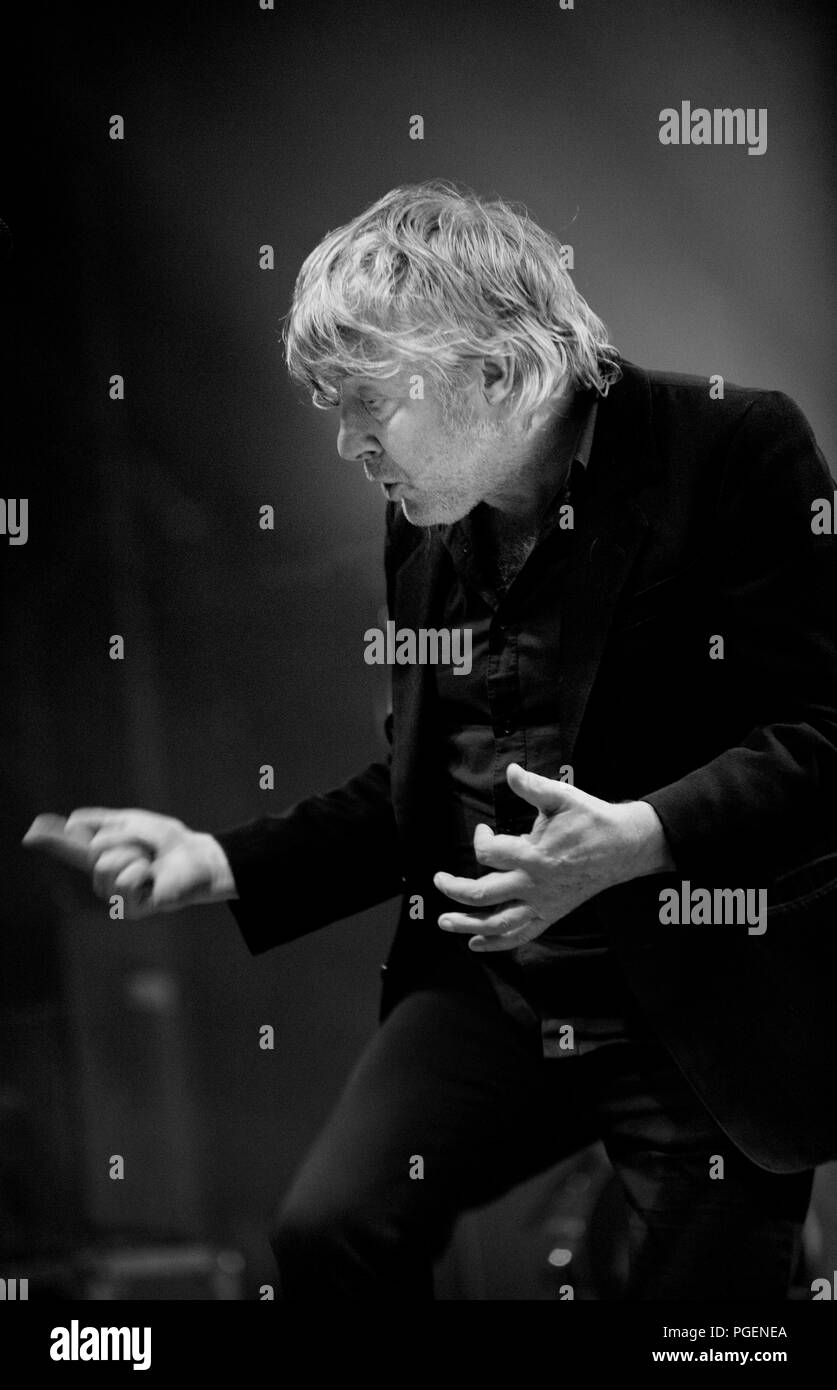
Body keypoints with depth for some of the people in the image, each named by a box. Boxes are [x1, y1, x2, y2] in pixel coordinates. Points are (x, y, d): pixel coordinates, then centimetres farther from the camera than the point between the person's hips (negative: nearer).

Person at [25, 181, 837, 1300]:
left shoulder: (736, 450, -10)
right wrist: (216, 863, 7)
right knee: (325, 1230, -14)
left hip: (715, 999, -5)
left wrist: (637, 838, -28)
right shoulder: (428, 524, 11)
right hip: (494, 978, 5)